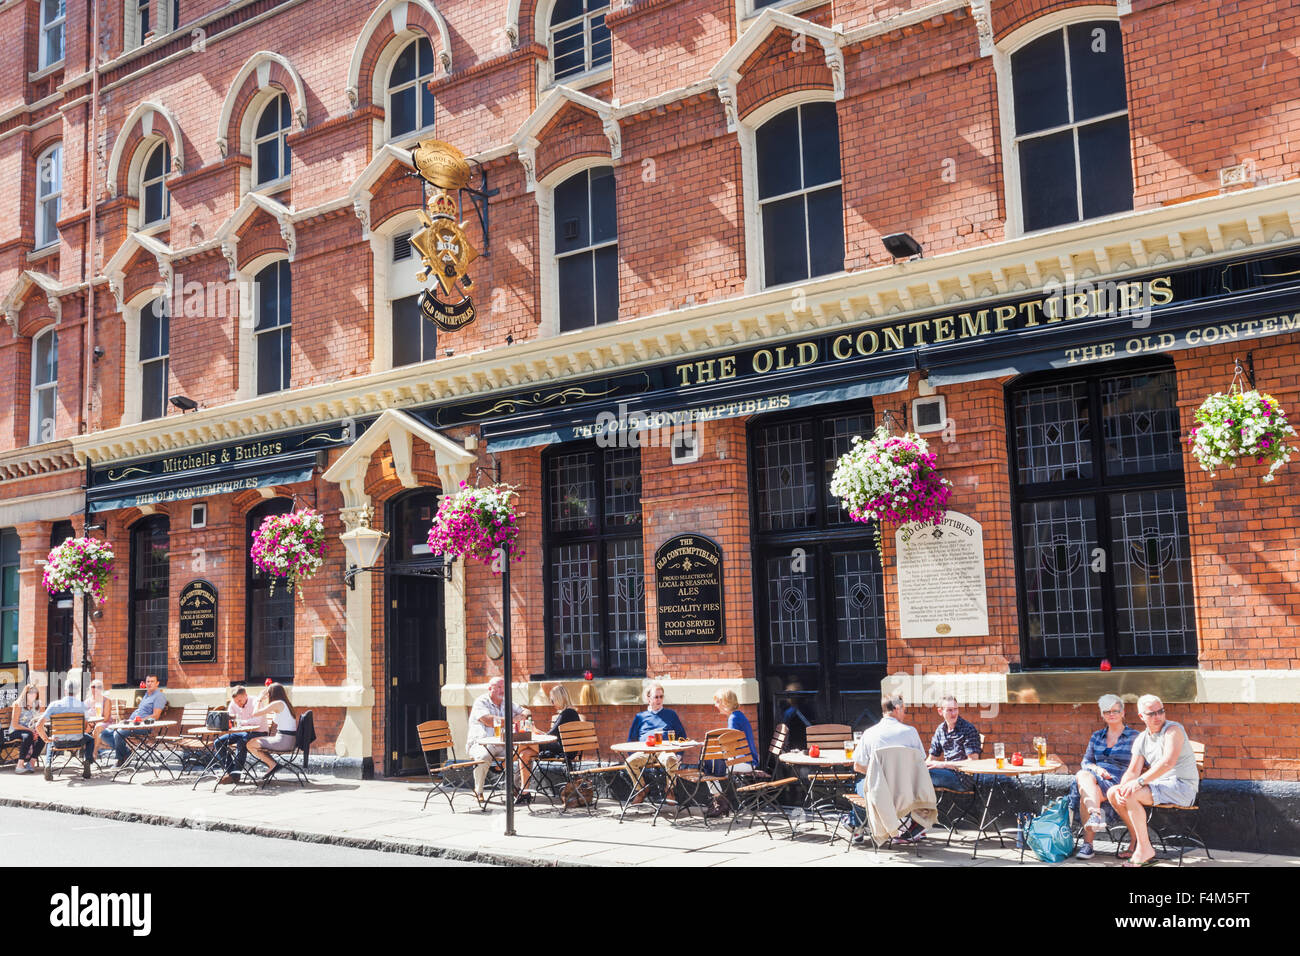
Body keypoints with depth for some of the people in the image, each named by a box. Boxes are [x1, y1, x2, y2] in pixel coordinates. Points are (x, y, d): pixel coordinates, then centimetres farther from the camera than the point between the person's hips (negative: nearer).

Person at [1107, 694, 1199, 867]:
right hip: (1160, 786, 8)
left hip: (1182, 787, -8)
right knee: (1112, 793, -1)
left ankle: (1145, 851, -19)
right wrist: (1122, 787, -15)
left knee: (1131, 795, -26)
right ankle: (1137, 840, 7)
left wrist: (1140, 782, -29)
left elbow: (1168, 762, -27)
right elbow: (1132, 771, 7)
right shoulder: (1141, 740, 12)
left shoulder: (1173, 730, -12)